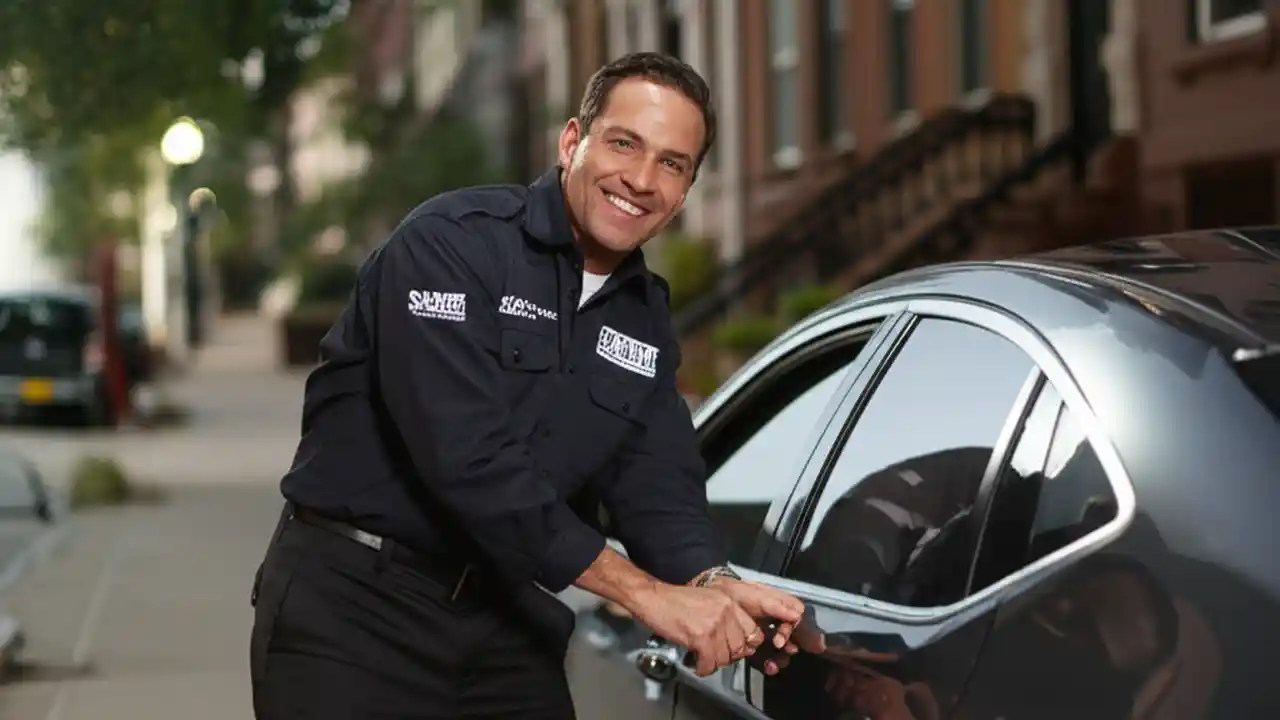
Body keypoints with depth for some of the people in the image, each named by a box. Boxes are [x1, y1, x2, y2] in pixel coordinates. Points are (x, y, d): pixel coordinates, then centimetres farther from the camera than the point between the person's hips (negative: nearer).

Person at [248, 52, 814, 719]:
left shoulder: (647, 317, 7)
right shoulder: (451, 241, -16)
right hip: (352, 608, -6)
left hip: (509, 623, 6)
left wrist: (711, 583, -22)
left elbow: (659, 488, 1)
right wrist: (643, 591, -27)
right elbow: (467, 456, -25)